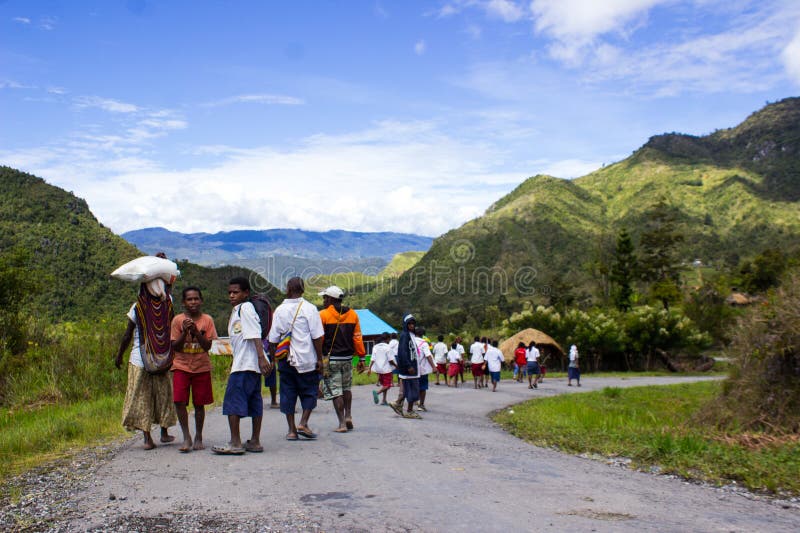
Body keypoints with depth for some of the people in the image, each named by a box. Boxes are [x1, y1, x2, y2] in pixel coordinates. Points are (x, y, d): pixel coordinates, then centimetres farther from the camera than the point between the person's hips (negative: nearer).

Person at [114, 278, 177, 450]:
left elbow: (127, 335, -5)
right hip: (162, 360, 2)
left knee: (141, 397, 4)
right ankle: (164, 433, 23)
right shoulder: (167, 304, -5)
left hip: (139, 359, -2)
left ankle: (147, 437, 1)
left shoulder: (137, 308, -10)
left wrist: (119, 355, 6)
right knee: (163, 394, 16)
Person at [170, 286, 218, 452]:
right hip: (181, 366, 0)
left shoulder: (207, 320, -1)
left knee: (199, 403, 4)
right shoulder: (178, 320, 0)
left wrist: (196, 331, -19)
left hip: (202, 367, 0)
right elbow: (174, 347, -3)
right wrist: (185, 332, -18)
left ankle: (198, 437, 19)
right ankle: (186, 437, 0)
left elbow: (208, 346, -6)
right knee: (179, 401, -12)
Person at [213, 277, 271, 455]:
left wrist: (261, 357, -26)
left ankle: (235, 443, -5)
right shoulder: (236, 310, 21)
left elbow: (255, 334, -19)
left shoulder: (245, 308, -9)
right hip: (252, 364, 10)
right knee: (254, 400, 10)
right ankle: (255, 441, 15)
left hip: (244, 364, -10)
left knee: (233, 399, -7)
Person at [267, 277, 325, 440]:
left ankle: (292, 430, 11)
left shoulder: (279, 310, 2)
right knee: (309, 392, 10)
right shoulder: (309, 308, -6)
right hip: (306, 359, -2)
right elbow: (317, 336, -8)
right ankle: (303, 423, -4)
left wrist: (272, 359, 14)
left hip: (285, 359, 3)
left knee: (288, 393, 9)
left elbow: (273, 339, 5)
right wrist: (319, 359, -3)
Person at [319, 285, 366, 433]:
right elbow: (357, 338, 6)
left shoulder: (323, 315, -7)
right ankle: (348, 416, 15)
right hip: (347, 358, 4)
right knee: (346, 389, 22)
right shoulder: (352, 314, 6)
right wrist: (361, 358, 10)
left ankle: (342, 423, 0)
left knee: (336, 392, 0)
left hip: (331, 359, -4)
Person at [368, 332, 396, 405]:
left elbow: (372, 359, 1)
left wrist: (370, 369, 2)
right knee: (387, 385, -1)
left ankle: (384, 400, 16)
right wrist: (396, 366, 2)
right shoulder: (387, 347, -10)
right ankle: (377, 393, -25)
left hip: (378, 369, 6)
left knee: (384, 385, 18)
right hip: (386, 369, -6)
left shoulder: (375, 347, 5)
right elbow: (391, 360, -13)